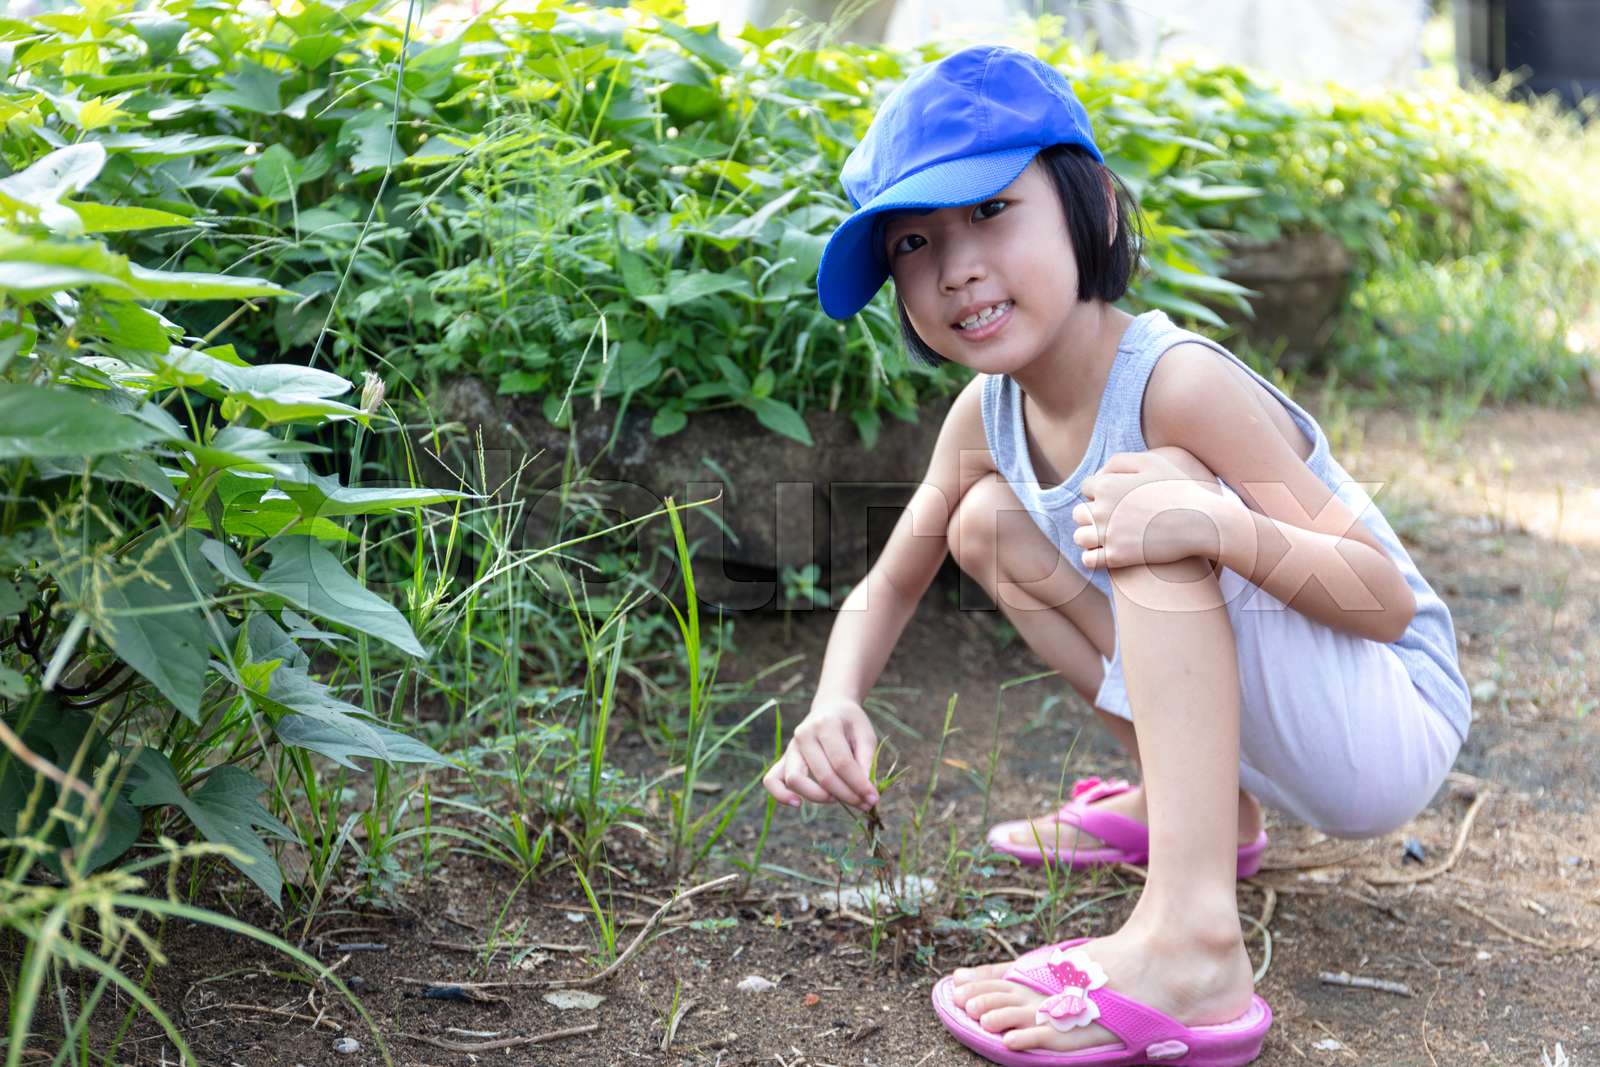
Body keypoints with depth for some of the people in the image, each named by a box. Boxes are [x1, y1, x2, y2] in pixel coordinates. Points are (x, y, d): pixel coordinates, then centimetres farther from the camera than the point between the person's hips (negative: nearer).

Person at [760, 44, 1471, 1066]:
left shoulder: (1179, 382, -26)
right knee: (987, 523, 4)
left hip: (1390, 727, -7)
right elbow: (888, 586, 6)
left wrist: (1221, 528, -42)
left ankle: (1191, 941, -37)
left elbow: (1390, 602, -23)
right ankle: (1201, 807, 11)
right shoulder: (985, 415, -5)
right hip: (1253, 729, 8)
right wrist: (836, 704, -17)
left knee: (1152, 485, -30)